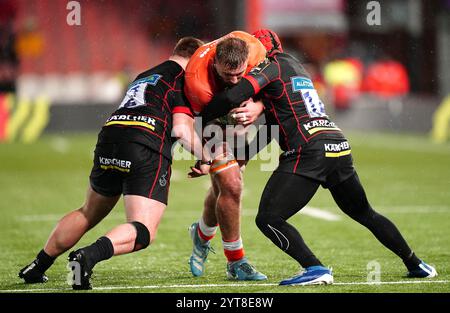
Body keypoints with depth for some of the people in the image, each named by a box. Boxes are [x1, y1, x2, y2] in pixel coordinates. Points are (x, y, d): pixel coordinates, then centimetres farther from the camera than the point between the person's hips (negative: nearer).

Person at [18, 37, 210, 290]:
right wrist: (208, 158, 10)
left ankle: (37, 267, 27)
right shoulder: (182, 78, 9)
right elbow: (182, 129, -1)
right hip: (148, 148, -7)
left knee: (88, 214, 27)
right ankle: (90, 255, -35)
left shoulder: (144, 77, 32)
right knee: (144, 232, -10)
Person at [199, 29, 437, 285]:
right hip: (340, 146, 9)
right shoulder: (296, 67, 28)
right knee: (365, 214, 26)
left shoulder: (272, 66, 2)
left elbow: (232, 98, -12)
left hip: (310, 150, -9)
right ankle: (415, 264, 32)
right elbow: (273, 125, 25)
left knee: (268, 219, -7)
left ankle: (316, 269, -19)